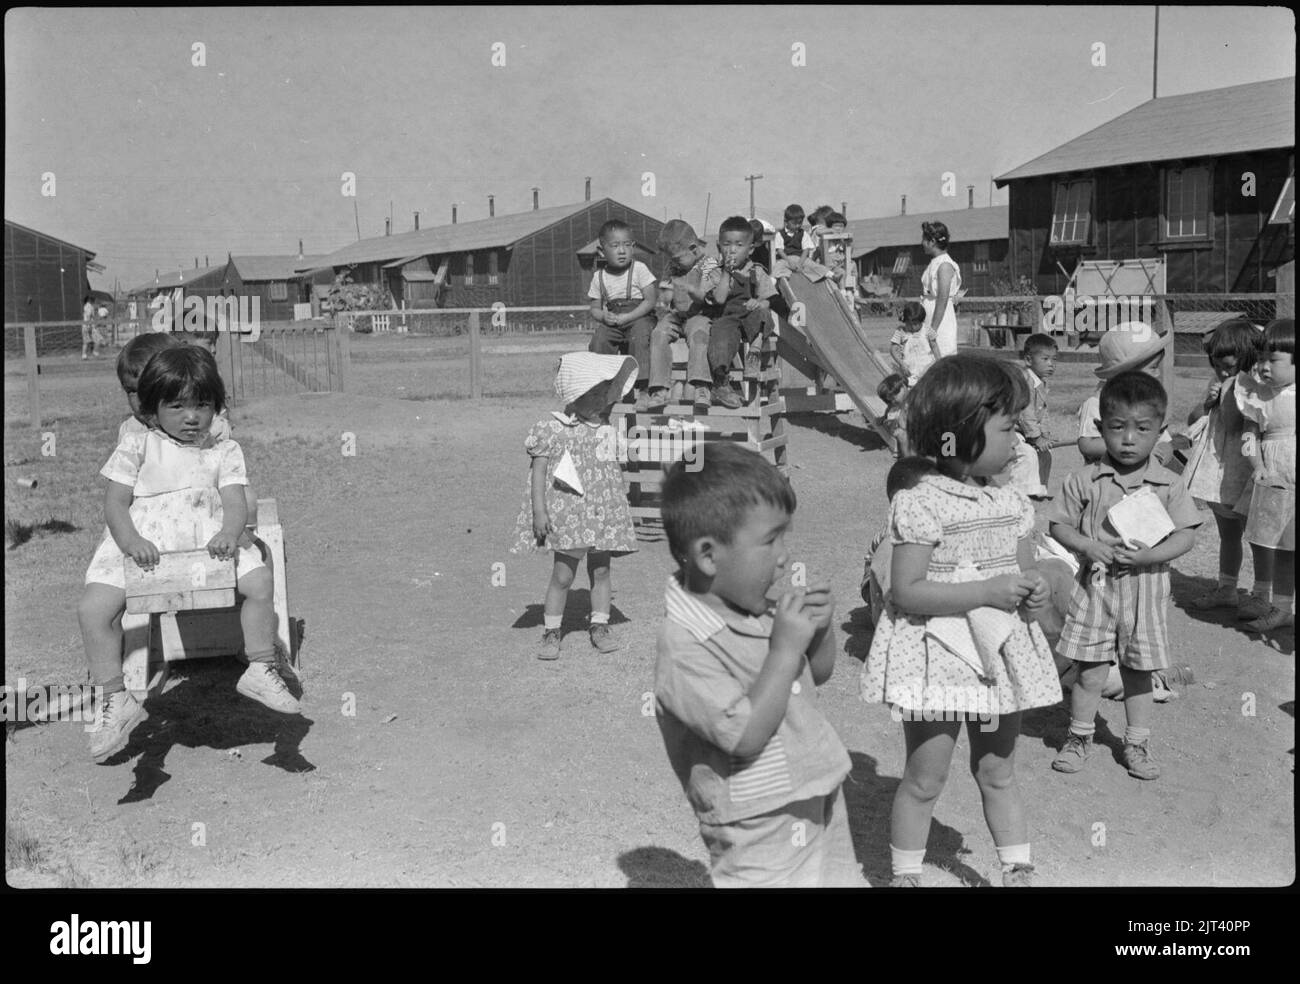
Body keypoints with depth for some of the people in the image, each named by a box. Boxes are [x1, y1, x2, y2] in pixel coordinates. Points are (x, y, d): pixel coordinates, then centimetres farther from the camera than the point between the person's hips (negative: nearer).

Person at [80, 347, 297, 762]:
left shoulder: (224, 451, 15)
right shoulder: (137, 445, 10)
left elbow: (234, 502, 4)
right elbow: (115, 502, 4)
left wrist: (228, 534, -21)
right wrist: (130, 541, -17)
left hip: (206, 541, 1)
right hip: (140, 545, 0)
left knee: (260, 579, -23)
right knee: (93, 608, -21)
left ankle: (260, 669, -7)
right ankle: (116, 700, -10)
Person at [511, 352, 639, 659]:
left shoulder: (606, 431, 9)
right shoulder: (553, 430, -10)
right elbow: (538, 470, -9)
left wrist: (618, 513, 20)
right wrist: (539, 510, -15)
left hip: (603, 514, 5)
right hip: (568, 513, -5)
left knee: (601, 570, 8)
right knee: (562, 574, -2)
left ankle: (600, 627, 20)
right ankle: (551, 633, 10)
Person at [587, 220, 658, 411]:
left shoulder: (639, 269, -6)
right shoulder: (599, 277, 6)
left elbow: (650, 301, -10)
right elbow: (595, 308, 10)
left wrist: (626, 317, -19)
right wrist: (604, 316, -15)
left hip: (639, 318, -4)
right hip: (612, 321, 4)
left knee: (639, 338, -33)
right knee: (599, 338, -24)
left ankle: (643, 391, -29)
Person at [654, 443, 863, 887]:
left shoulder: (760, 609, 0)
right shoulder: (682, 646, -24)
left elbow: (818, 674, 15)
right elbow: (744, 737, -28)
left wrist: (822, 628, -6)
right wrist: (785, 649, -25)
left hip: (819, 804, 8)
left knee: (844, 878, 20)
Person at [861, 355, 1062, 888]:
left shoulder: (1012, 504, 4)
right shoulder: (920, 504, -17)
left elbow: (1023, 573, 13)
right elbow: (906, 592, -20)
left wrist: (1037, 592, -11)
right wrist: (987, 592, -25)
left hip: (999, 654, 6)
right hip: (937, 657, -6)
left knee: (997, 773, 19)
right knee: (924, 778, 6)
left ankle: (1018, 871, 32)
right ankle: (904, 874, 23)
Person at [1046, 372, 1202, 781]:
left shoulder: (1169, 485, -3)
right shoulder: (1084, 480, -4)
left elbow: (1185, 536, -5)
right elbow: (1058, 524, 1)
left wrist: (1146, 555, -19)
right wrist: (1087, 545, -17)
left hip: (1145, 587, 1)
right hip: (1095, 583, -1)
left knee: (1138, 671, 13)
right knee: (1091, 672, 3)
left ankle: (1137, 743, 29)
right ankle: (1080, 736, 23)